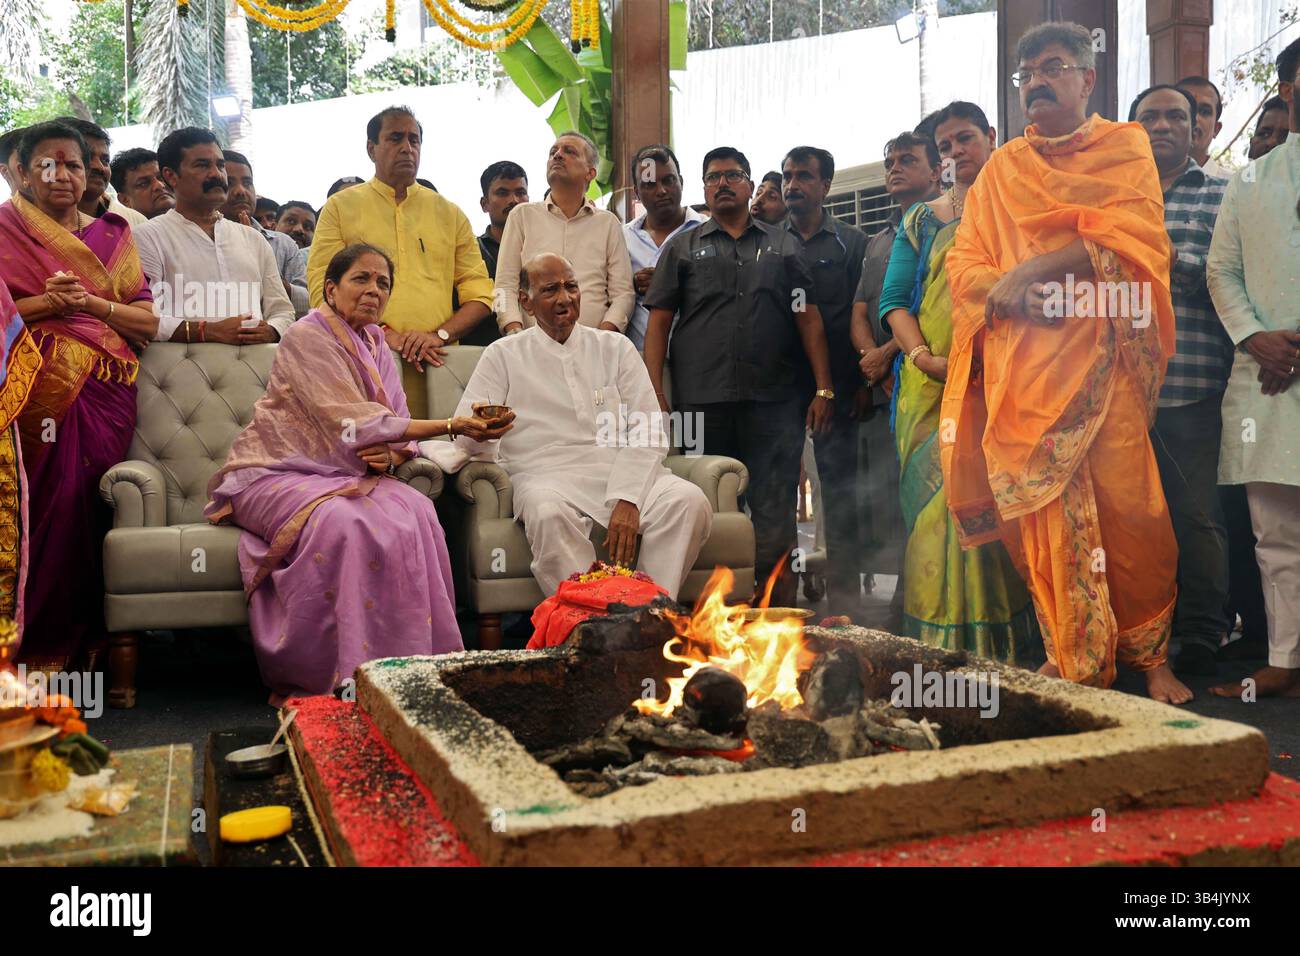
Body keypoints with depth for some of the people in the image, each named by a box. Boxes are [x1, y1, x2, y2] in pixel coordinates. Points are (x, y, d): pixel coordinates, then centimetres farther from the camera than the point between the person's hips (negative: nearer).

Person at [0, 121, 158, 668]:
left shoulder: (113, 236, 17)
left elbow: (148, 321, 8)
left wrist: (90, 303, -6)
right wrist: (48, 302, -15)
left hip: (106, 393, 3)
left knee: (88, 504, -2)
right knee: (52, 504, -8)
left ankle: (81, 638, 9)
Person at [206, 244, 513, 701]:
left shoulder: (375, 346, 13)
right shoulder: (307, 337, -11)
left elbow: (398, 430, 9)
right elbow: (354, 425, -21)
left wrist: (390, 456, -17)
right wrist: (452, 427, -24)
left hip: (339, 476, 6)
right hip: (275, 474, -6)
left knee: (413, 512, -22)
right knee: (345, 523, -35)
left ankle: (407, 664, -18)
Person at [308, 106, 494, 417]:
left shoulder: (449, 213, 18)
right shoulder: (341, 207, 11)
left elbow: (479, 294, 12)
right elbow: (323, 292, 0)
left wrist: (439, 335, -6)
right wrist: (385, 335, -12)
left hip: (436, 362, 2)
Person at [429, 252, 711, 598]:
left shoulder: (615, 348, 17)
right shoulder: (503, 355, 14)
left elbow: (648, 433, 5)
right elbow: (467, 437, 6)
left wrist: (628, 499, -12)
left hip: (622, 472, 2)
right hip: (547, 475, -2)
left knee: (689, 501, -27)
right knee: (549, 513, -37)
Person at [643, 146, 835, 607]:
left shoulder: (782, 246, 15)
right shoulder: (683, 248, 13)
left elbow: (809, 319, 10)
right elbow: (658, 323, 7)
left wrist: (824, 388, 1)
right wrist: (655, 393, -4)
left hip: (775, 401, 0)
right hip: (702, 402, 0)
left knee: (776, 516, 0)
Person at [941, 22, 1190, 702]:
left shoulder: (1125, 149, 13)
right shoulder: (1001, 170, 20)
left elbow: (1133, 235, -4)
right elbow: (963, 264, 11)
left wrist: (1033, 269, -11)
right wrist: (1012, 294, -9)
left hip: (1107, 363, -2)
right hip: (1023, 368, 2)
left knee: (1130, 508, -8)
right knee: (1050, 518, -3)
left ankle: (1149, 654, 10)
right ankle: (1079, 670, 8)